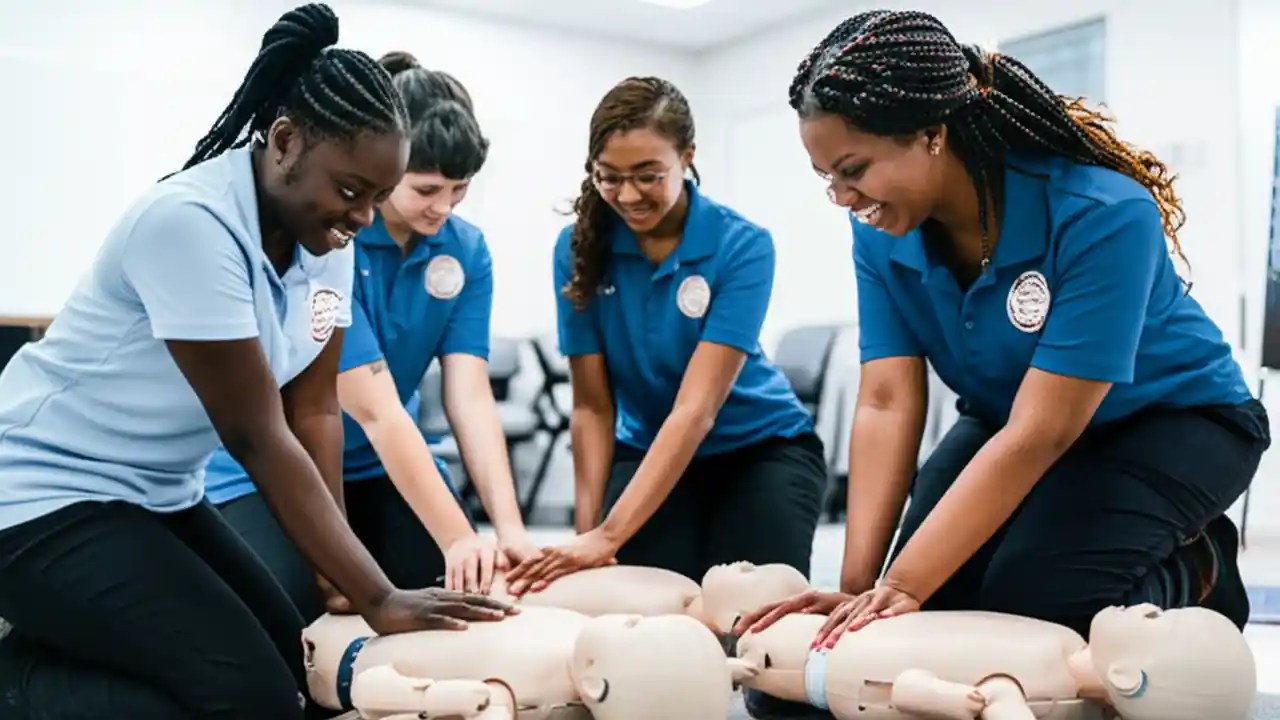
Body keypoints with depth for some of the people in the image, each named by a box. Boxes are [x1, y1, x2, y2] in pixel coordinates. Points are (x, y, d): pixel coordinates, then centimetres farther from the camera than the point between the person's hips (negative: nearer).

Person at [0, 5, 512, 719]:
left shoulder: (325, 238, -3)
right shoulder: (192, 222, -26)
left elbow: (314, 408, -1)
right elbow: (258, 437, -24)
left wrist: (340, 580, -8)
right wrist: (377, 597, -22)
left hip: (160, 495, 9)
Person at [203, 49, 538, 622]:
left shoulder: (465, 250, -8)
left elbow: (470, 398, -15)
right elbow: (375, 411, -30)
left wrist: (509, 527, -28)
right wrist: (458, 539, -35)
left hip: (387, 467, 5)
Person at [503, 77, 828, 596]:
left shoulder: (742, 246, -22)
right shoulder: (580, 247, -11)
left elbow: (695, 409, -30)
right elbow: (592, 406, -10)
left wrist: (610, 535, -38)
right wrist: (586, 530, -20)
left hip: (761, 450, -2)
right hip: (647, 453, 2)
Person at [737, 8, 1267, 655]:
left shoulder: (1102, 217, -35)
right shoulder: (882, 234, -18)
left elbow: (1038, 435, -36)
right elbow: (886, 404, -21)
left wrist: (902, 588, -39)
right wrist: (858, 585, -29)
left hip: (1173, 419, -5)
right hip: (1007, 416, 6)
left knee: (1031, 593, -26)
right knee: (933, 589, -10)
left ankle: (1195, 571, 6)